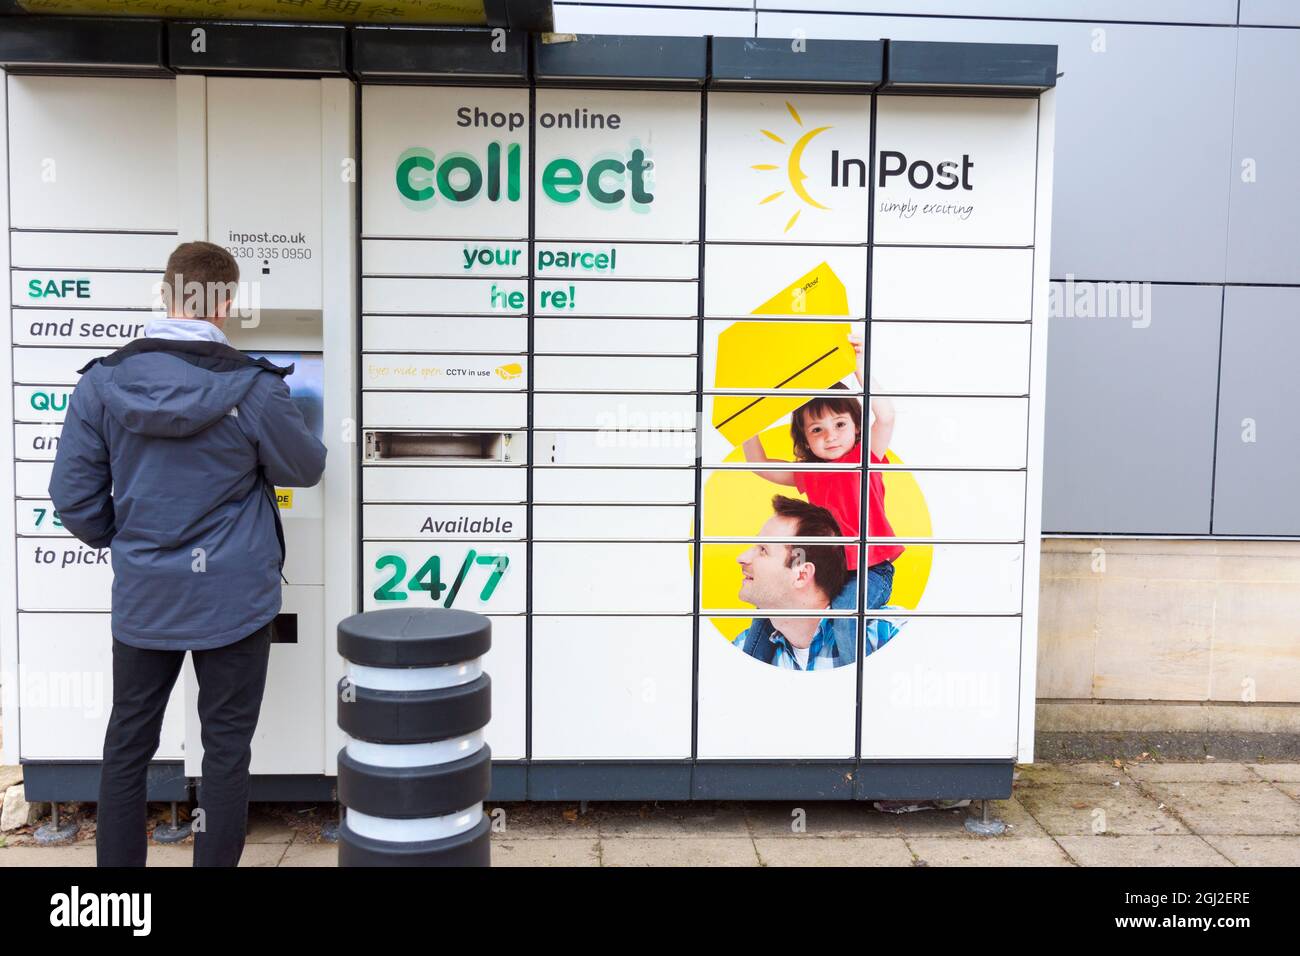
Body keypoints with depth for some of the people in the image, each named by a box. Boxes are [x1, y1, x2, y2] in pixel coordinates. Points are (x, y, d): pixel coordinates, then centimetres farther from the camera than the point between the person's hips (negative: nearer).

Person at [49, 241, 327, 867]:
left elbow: (74, 497, -1)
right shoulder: (254, 388, -14)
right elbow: (304, 469, 2)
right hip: (233, 597, -3)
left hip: (142, 597, 3)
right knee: (226, 750, 10)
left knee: (128, 745, 18)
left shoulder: (103, 381, -6)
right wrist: (289, 423, 22)